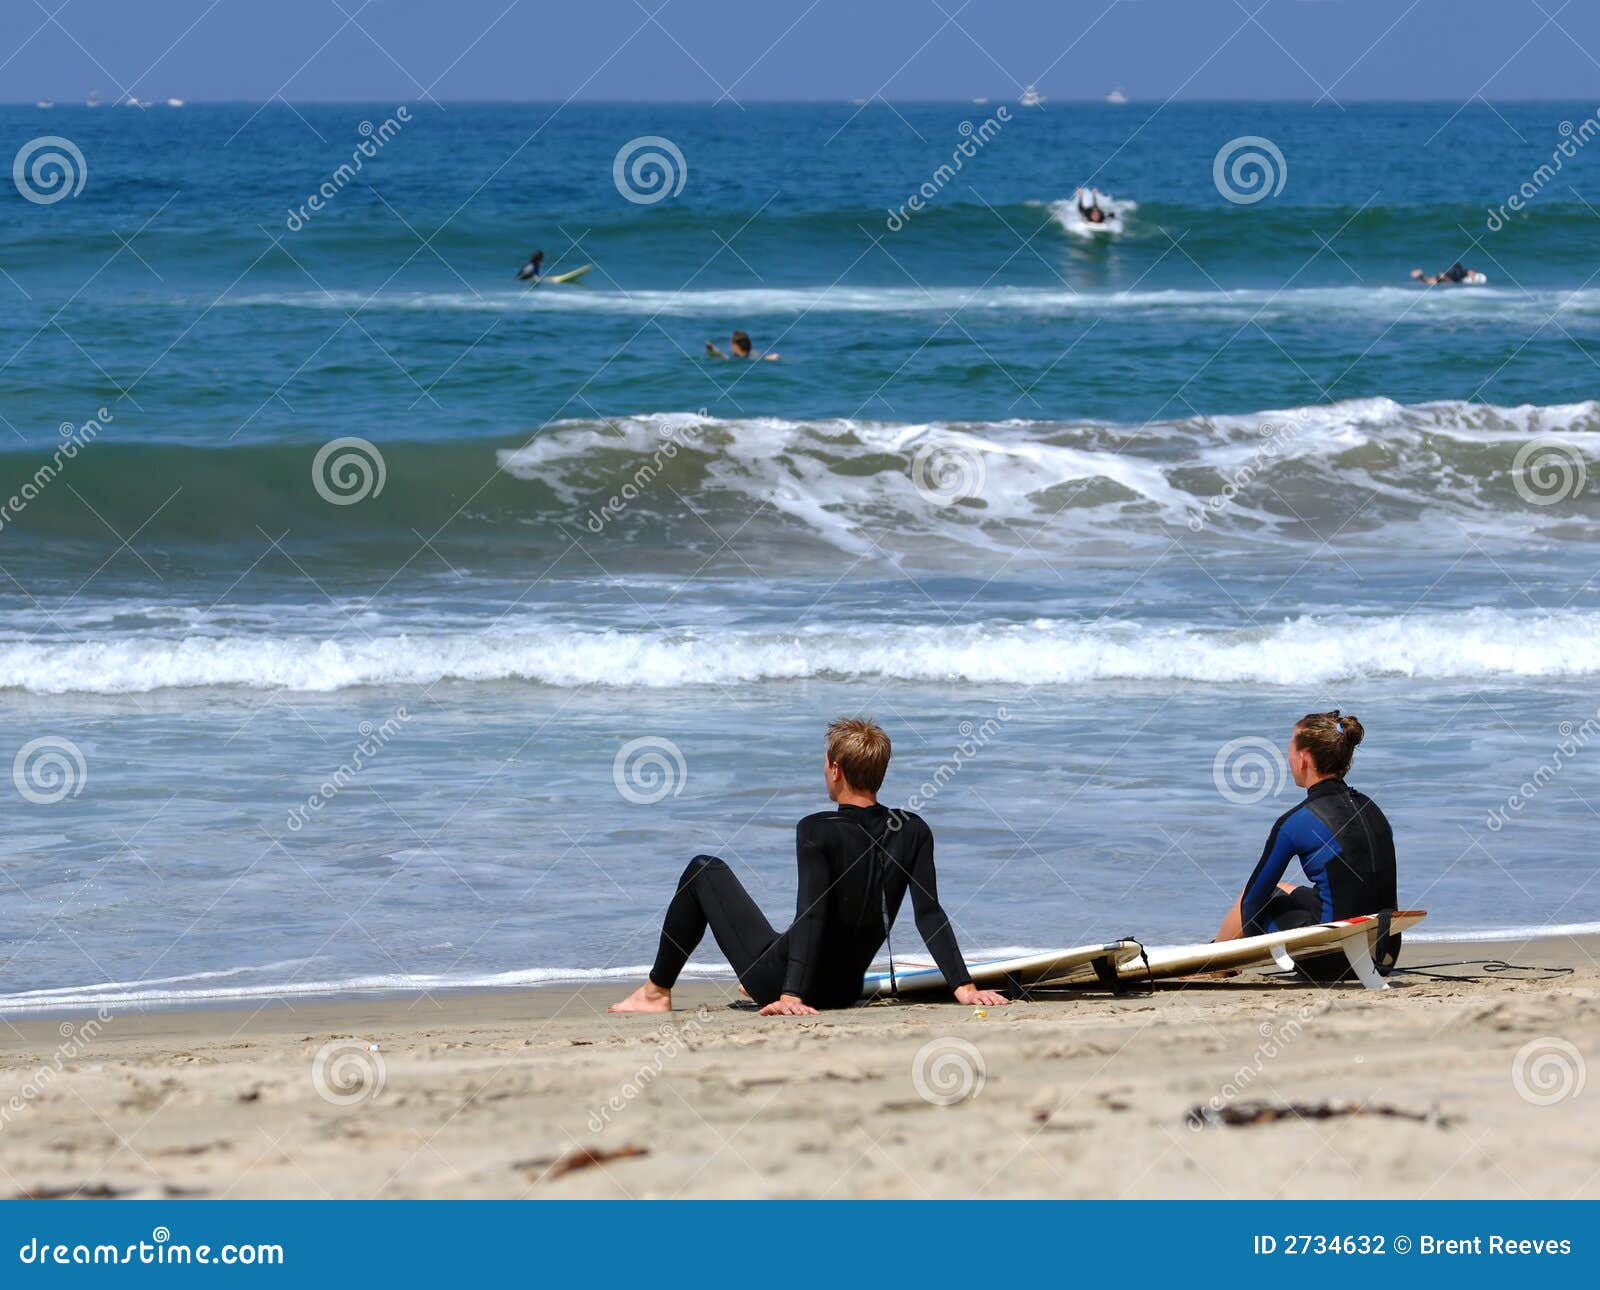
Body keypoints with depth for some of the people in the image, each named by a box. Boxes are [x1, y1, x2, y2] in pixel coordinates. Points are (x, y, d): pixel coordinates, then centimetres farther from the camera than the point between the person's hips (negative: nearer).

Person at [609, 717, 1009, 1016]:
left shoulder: (818, 831, -22)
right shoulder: (912, 832, -8)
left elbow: (811, 914, -32)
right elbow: (930, 914, -15)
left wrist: (790, 995, -38)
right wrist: (964, 987, -17)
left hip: (778, 979, -6)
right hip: (846, 989, 6)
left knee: (704, 870, 14)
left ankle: (657, 992, 23)